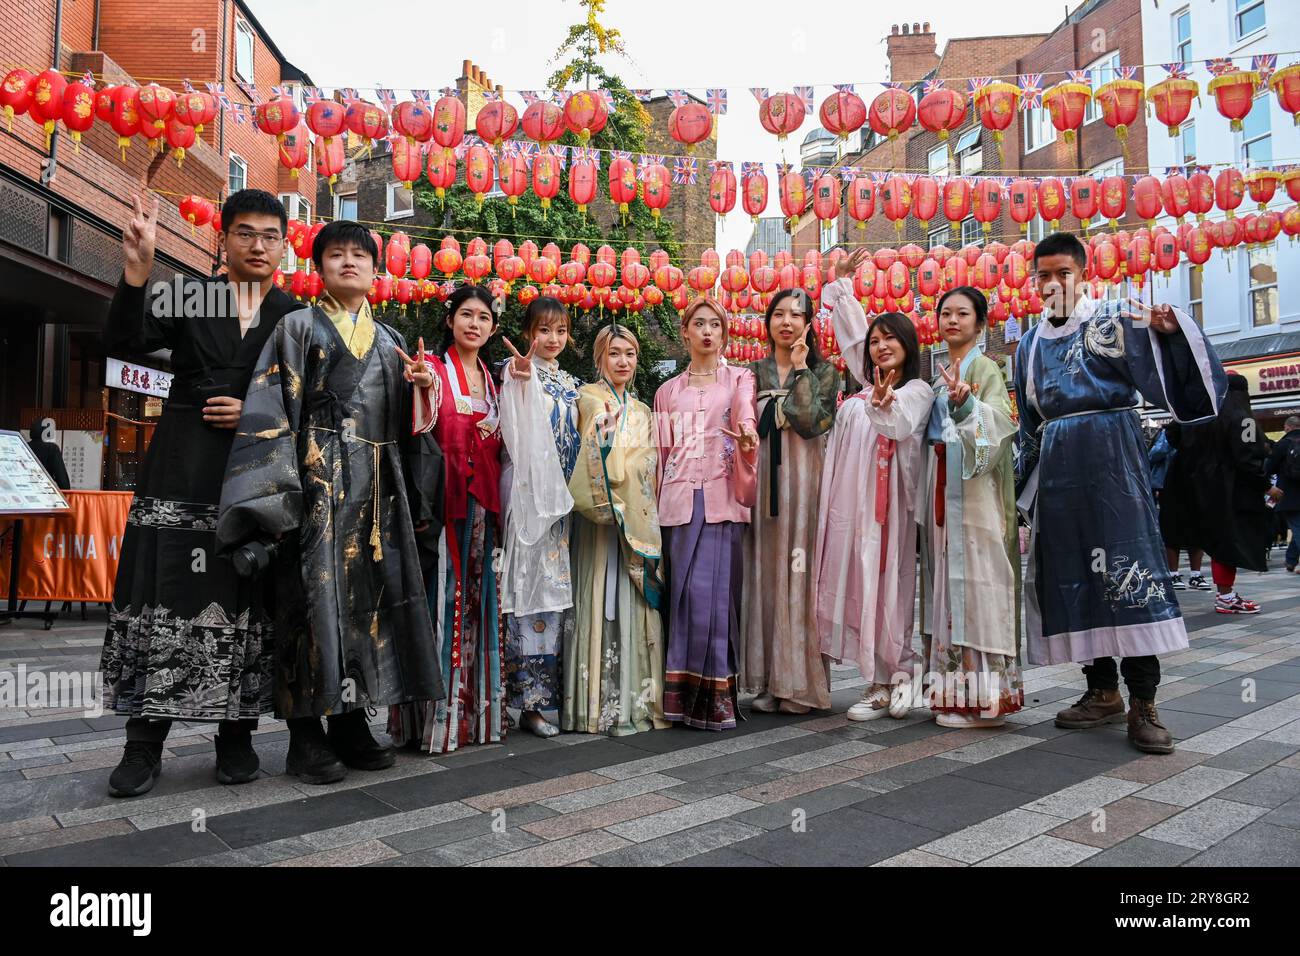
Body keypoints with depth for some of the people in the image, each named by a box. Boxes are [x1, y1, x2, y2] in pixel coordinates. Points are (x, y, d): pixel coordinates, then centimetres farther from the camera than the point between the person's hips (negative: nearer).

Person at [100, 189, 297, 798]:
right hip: (182, 477, 0)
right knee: (164, 600, 0)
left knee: (246, 604, 4)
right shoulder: (188, 296, 9)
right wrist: (137, 272, -18)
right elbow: (121, 343, -5)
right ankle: (143, 744, 11)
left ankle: (236, 736, 16)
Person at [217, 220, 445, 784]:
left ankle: (350, 721, 14)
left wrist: (422, 388, -2)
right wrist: (277, 496, -15)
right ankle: (305, 734, 4)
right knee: (314, 593, -6)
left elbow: (402, 421, 21)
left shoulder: (389, 340, 19)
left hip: (378, 486, 5)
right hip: (316, 482, -5)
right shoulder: (298, 327, 5)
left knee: (371, 590, 4)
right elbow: (271, 410, -5)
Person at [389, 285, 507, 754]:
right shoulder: (432, 368, 1)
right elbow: (419, 432, -15)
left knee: (478, 601, 8)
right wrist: (422, 385, -32)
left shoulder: (493, 381, 19)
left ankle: (476, 708, 17)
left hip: (484, 503, 6)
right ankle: (433, 717, 1)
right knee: (441, 601, -6)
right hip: (444, 500, -5)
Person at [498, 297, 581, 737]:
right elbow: (516, 430, -21)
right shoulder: (519, 375, -2)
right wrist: (521, 380, -33)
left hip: (562, 491, 6)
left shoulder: (571, 383, 17)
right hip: (529, 487, -6)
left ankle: (553, 692, 16)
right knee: (533, 581, -7)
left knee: (558, 583, 7)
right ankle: (531, 699, 1)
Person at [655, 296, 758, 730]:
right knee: (686, 592, -2)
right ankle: (685, 692, 5)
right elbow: (661, 451, 17)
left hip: (723, 497, -2)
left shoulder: (740, 379, 12)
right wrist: (658, 505, 10)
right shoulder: (668, 390, 19)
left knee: (715, 590, -11)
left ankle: (716, 691, -3)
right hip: (680, 499, 2)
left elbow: (744, 408, -10)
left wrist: (746, 429, -33)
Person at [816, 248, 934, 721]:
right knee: (856, 585, 2)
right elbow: (851, 329, 28)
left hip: (886, 500, -6)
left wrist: (886, 406, -37)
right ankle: (880, 679, 7)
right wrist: (842, 282, 31)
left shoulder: (917, 391, 1)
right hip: (850, 500, 6)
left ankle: (897, 669, 6)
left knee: (885, 584, -6)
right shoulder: (867, 385, 20)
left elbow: (901, 427, -19)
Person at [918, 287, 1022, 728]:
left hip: (974, 492, -7)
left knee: (975, 582, -8)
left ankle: (981, 694, -3)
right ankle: (952, 687, 11)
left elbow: (998, 422, -17)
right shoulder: (940, 372, 19)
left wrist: (964, 402, -35)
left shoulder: (985, 368, -2)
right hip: (941, 488, 7)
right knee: (948, 582, 6)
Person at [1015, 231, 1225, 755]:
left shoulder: (1115, 319, 3)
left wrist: (1169, 332, -25)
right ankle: (1103, 690, 15)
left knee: (1126, 564, -11)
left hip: (1110, 452, -5)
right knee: (1072, 572, 4)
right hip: (1056, 464, 5)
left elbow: (1166, 378, -8)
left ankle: (1142, 702, -6)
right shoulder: (1030, 344, 17)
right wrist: (1028, 487, 20)